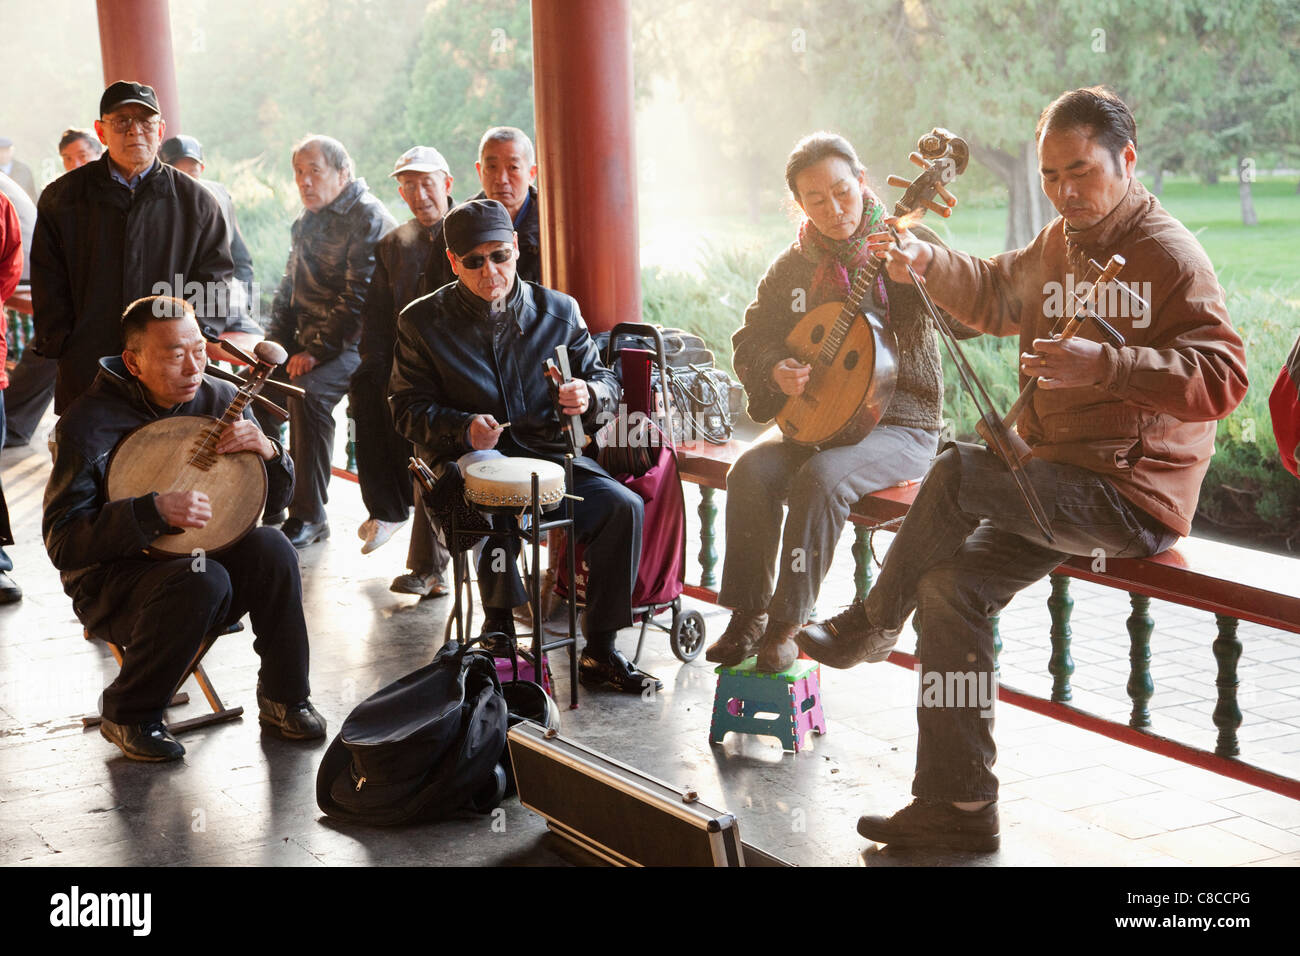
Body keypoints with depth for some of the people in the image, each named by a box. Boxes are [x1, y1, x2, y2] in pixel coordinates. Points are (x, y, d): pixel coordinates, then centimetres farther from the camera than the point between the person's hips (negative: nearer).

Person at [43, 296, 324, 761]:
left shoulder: (220, 399, 0)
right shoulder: (89, 422, -14)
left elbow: (277, 496, 7)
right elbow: (61, 540, -19)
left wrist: (268, 452, -17)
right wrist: (154, 511, -32)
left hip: (203, 553, 5)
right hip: (112, 582, -5)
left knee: (271, 547, -25)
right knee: (202, 580, -35)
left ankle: (284, 698, -7)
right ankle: (128, 715, -13)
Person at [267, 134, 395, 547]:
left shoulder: (368, 218, -13)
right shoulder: (306, 221, 16)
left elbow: (360, 298, -19)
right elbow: (290, 287, 21)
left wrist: (316, 351, -21)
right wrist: (274, 344, 7)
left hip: (356, 342, -9)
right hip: (306, 342, 9)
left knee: (308, 391, -30)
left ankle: (309, 516, -23)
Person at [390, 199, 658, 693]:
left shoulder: (558, 310, 10)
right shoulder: (423, 321, 4)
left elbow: (605, 381, 15)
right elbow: (408, 409, 2)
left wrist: (589, 395, -12)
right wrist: (464, 428, -19)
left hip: (550, 455, 3)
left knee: (623, 507, -22)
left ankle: (599, 652, -10)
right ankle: (499, 630, -20)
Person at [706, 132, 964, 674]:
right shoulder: (793, 266, 9)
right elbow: (750, 339, 14)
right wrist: (775, 371, -10)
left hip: (900, 424, -4)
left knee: (821, 479, -32)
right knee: (751, 472, -23)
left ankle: (787, 624, -20)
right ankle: (748, 613, -11)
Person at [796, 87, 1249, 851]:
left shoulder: (1168, 255, -12)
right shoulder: (1063, 241, 15)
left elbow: (1224, 376, -24)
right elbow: (996, 295, 31)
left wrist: (1102, 364, -35)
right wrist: (928, 264, 10)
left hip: (1131, 494, -9)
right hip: (1060, 478, 9)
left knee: (958, 472, -25)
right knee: (950, 586, -7)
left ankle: (873, 623, 1)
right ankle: (959, 809, -1)